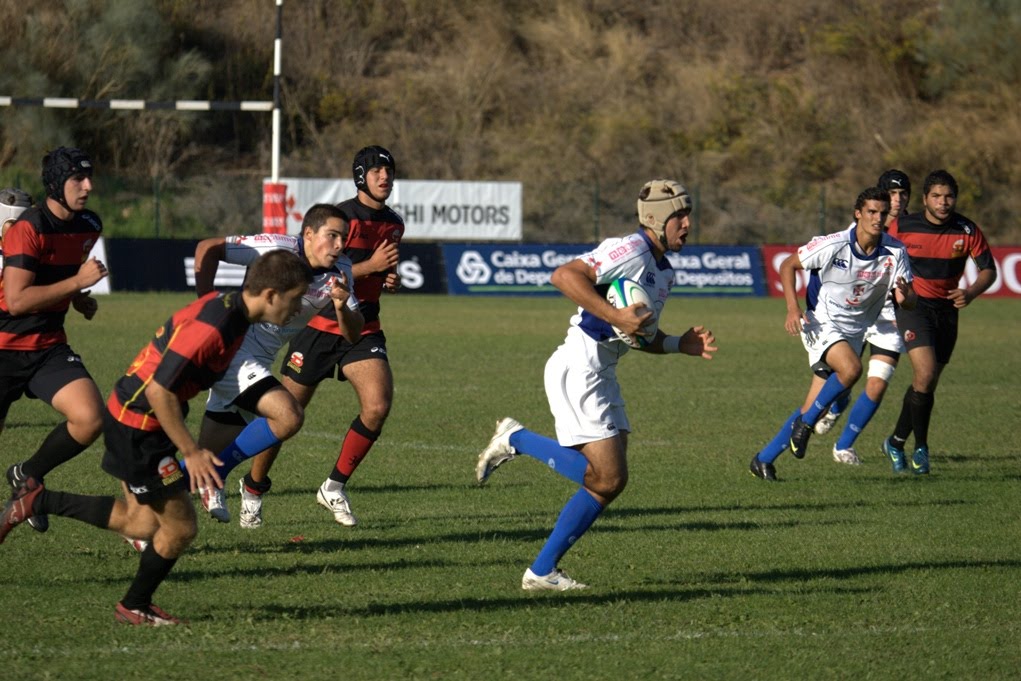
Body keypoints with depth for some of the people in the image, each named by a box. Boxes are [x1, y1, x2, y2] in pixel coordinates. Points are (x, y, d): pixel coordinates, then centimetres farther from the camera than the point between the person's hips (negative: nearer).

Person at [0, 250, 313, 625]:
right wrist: (191, 451, -22)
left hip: (132, 418, 10)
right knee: (181, 527, 1)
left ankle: (36, 502, 22)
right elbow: (158, 391, -29)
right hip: (138, 427, -10)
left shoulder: (226, 305, 1)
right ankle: (134, 606, 23)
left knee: (142, 524, 17)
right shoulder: (211, 329, -29)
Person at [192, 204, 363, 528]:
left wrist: (342, 306, -22)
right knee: (288, 416, -25)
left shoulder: (340, 272, 1)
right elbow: (207, 248, -11)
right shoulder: (277, 248, -17)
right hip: (233, 351, -8)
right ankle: (212, 477, -11)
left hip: (260, 361, 8)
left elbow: (353, 333, -1)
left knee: (212, 454, 11)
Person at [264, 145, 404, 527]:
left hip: (363, 329, 5)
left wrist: (391, 280, 5)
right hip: (321, 326, -5)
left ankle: (335, 487, -2)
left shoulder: (393, 224, 9)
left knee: (378, 406, -17)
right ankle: (253, 487, 22)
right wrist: (370, 266, -23)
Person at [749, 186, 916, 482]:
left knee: (814, 408, 3)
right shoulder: (833, 246, -17)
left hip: (854, 333, 4)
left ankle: (764, 459, 16)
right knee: (851, 369, -34)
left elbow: (909, 299, -7)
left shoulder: (895, 252, -9)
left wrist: (904, 296, -32)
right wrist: (793, 307, -18)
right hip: (823, 324, -4)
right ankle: (805, 423, -13)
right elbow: (788, 265, -6)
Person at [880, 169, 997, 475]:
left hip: (947, 309, 3)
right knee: (925, 372, -21)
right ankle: (920, 447, -9)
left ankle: (896, 442, 26)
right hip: (913, 304, -3)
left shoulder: (968, 231, -6)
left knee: (926, 382, 8)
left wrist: (971, 293, -19)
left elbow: (988, 270, 0)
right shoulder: (903, 227, -11)